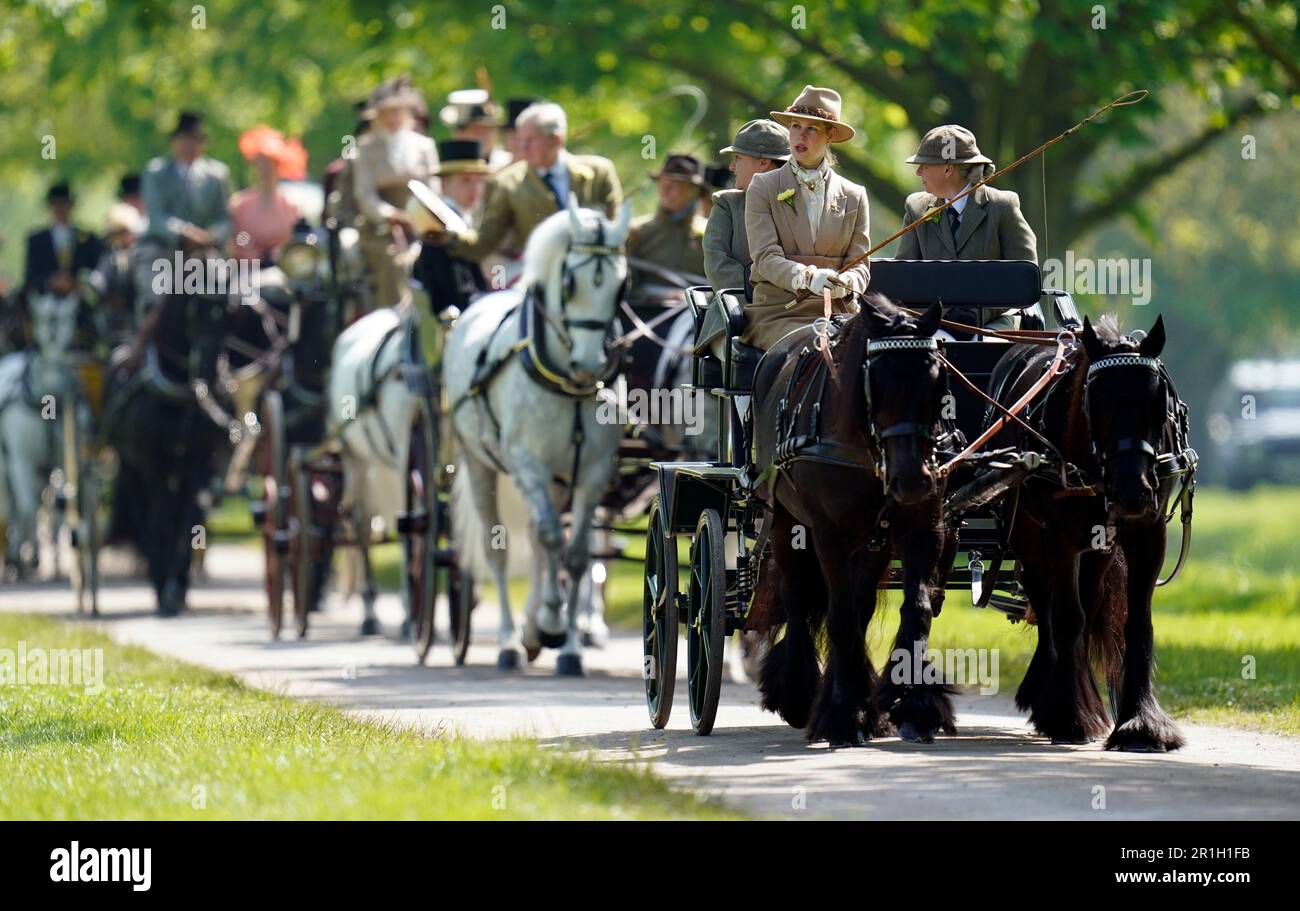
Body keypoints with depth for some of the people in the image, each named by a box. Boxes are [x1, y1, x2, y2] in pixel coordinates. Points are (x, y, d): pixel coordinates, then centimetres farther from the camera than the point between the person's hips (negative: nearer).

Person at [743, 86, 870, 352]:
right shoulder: (763, 188, 8)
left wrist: (844, 284, -16)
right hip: (775, 312, -2)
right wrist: (807, 277, -24)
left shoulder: (854, 196, 15)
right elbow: (765, 257, -4)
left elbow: (860, 265, 10)